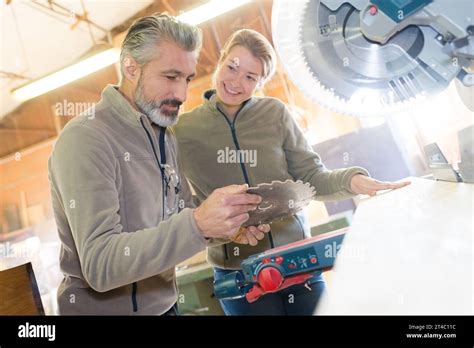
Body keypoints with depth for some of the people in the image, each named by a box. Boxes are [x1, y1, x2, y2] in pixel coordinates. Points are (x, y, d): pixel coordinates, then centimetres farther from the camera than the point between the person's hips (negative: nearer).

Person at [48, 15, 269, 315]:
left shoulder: (165, 137, 3)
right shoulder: (84, 140, -21)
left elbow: (180, 220, 8)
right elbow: (99, 264, -28)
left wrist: (230, 223, -10)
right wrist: (198, 224, -39)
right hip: (104, 308, -7)